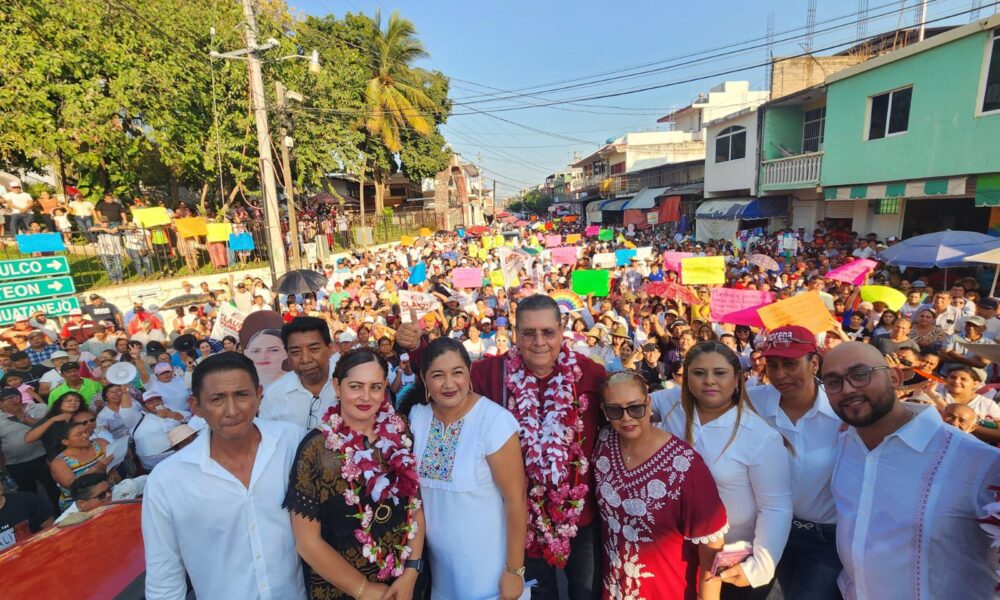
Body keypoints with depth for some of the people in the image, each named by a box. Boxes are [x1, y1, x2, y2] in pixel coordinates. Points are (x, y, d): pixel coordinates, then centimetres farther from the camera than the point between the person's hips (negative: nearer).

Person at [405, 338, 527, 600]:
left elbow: (516, 499, -18)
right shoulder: (417, 415, -8)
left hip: (486, 562, -4)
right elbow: (413, 484, 5)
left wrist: (514, 570, -13)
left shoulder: (494, 420, -24)